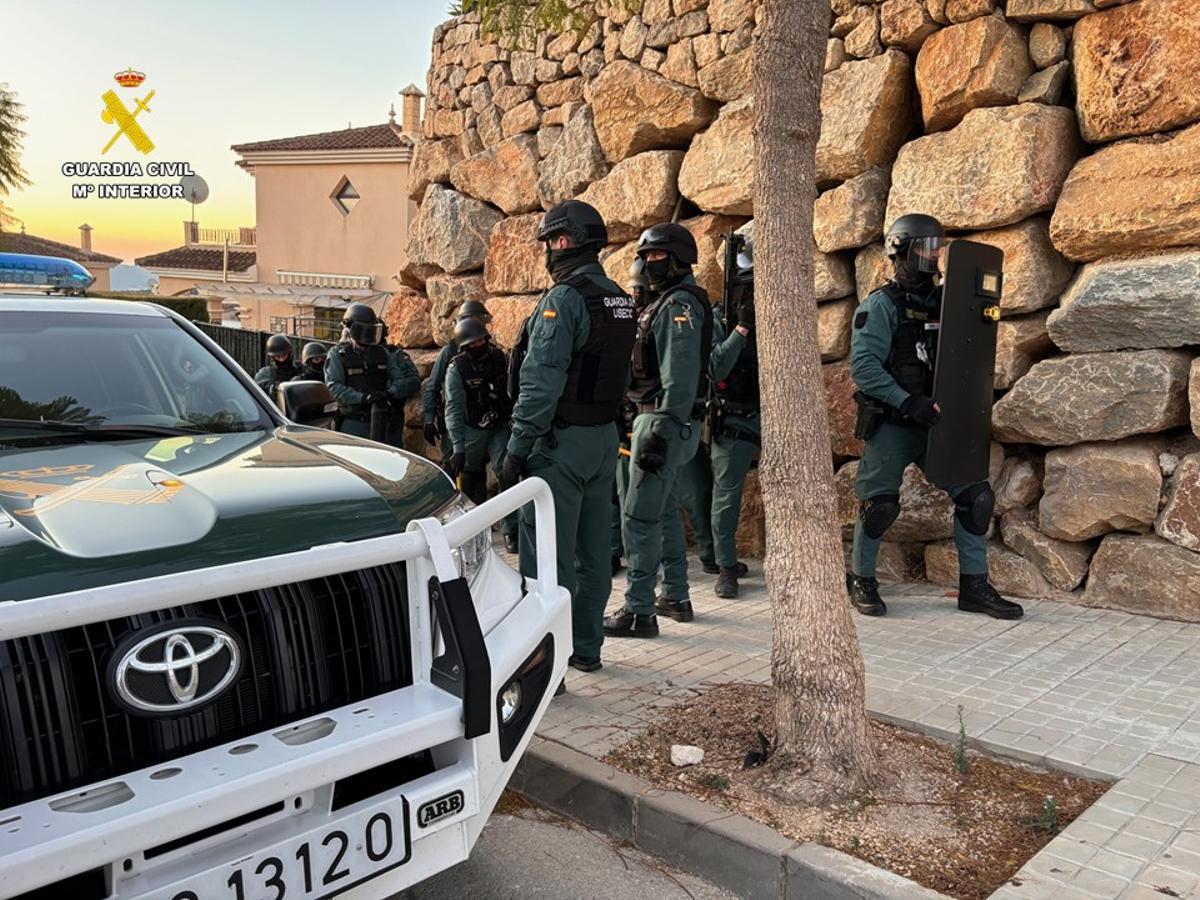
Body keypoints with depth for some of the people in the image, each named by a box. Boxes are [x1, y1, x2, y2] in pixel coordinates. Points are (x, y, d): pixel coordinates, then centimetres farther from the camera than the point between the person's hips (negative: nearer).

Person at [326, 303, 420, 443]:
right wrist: (362, 397, -27)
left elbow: (400, 378, 6)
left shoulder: (383, 353, 10)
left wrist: (390, 393, -17)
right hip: (351, 425, -4)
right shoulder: (338, 354, -3)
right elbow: (334, 387, -14)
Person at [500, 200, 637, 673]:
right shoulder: (620, 300, 11)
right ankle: (586, 648, 26)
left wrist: (517, 449, -15)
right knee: (592, 551, 15)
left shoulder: (563, 300, -15)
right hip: (604, 438, 9)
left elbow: (541, 383, -19)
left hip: (562, 440, -9)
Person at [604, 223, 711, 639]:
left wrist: (660, 432, -27)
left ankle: (639, 611, -3)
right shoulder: (667, 302, 18)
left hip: (664, 421, -11)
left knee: (640, 517, -8)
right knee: (664, 510, 17)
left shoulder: (679, 303, -14)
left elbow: (680, 377, -24)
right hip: (662, 421, 11)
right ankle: (675, 596, 27)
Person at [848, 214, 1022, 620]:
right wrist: (908, 402, -23)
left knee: (975, 495, 0)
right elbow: (863, 365, -17)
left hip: (935, 422, 6)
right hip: (891, 423, -6)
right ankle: (861, 580, 19)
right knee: (879, 505, -1)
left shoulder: (942, 302, 12)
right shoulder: (881, 305, -7)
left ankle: (974, 585, 11)